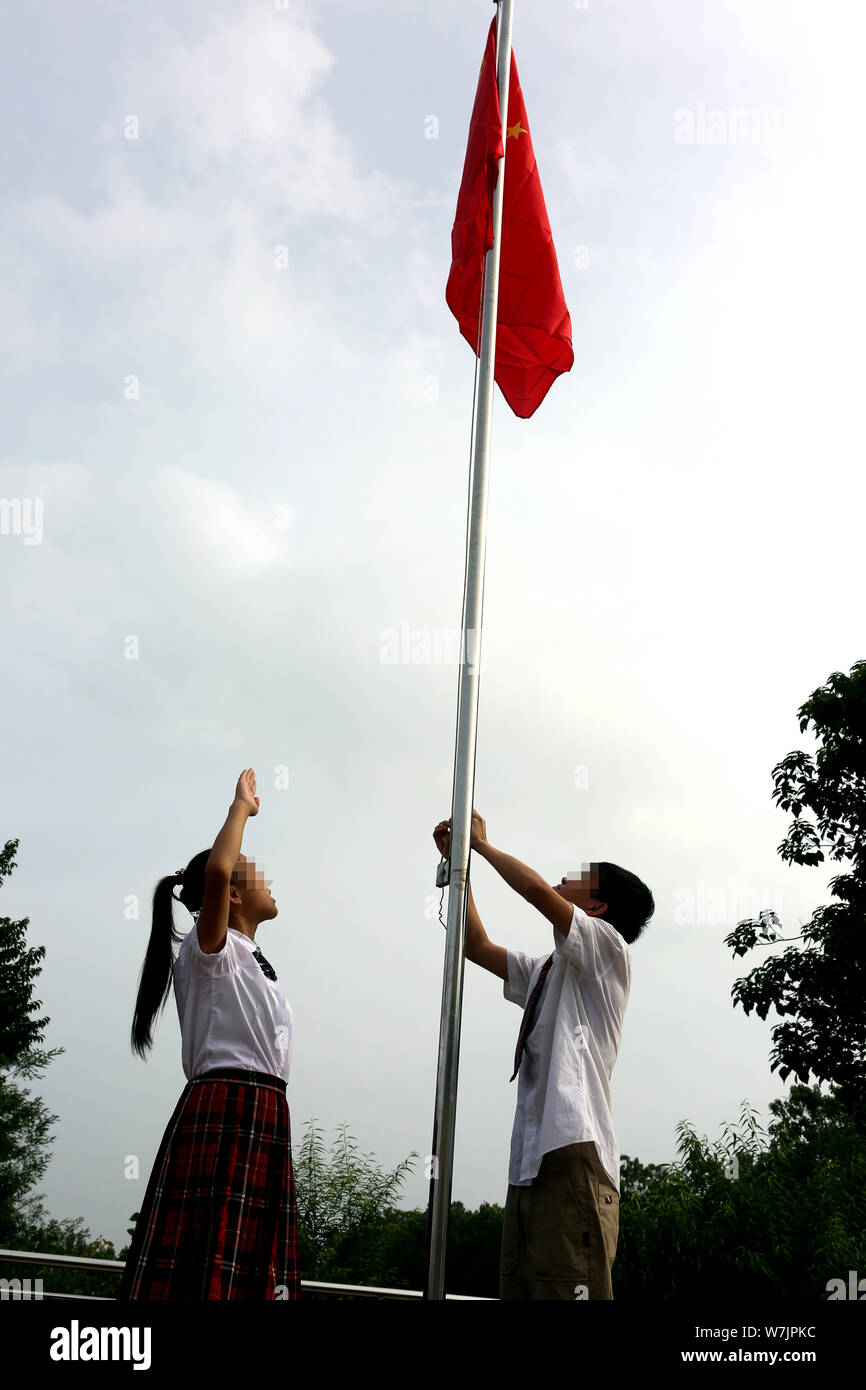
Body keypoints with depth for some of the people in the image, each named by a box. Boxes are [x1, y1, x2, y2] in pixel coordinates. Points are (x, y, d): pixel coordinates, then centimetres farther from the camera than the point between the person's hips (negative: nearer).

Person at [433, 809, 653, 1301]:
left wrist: (484, 843, 8)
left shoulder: (609, 947, 4)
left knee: (567, 1287, -16)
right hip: (530, 1164, 8)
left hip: (572, 1155, -8)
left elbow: (535, 888, -8)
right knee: (520, 1290, 4)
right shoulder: (546, 972, 28)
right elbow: (477, 945, 30)